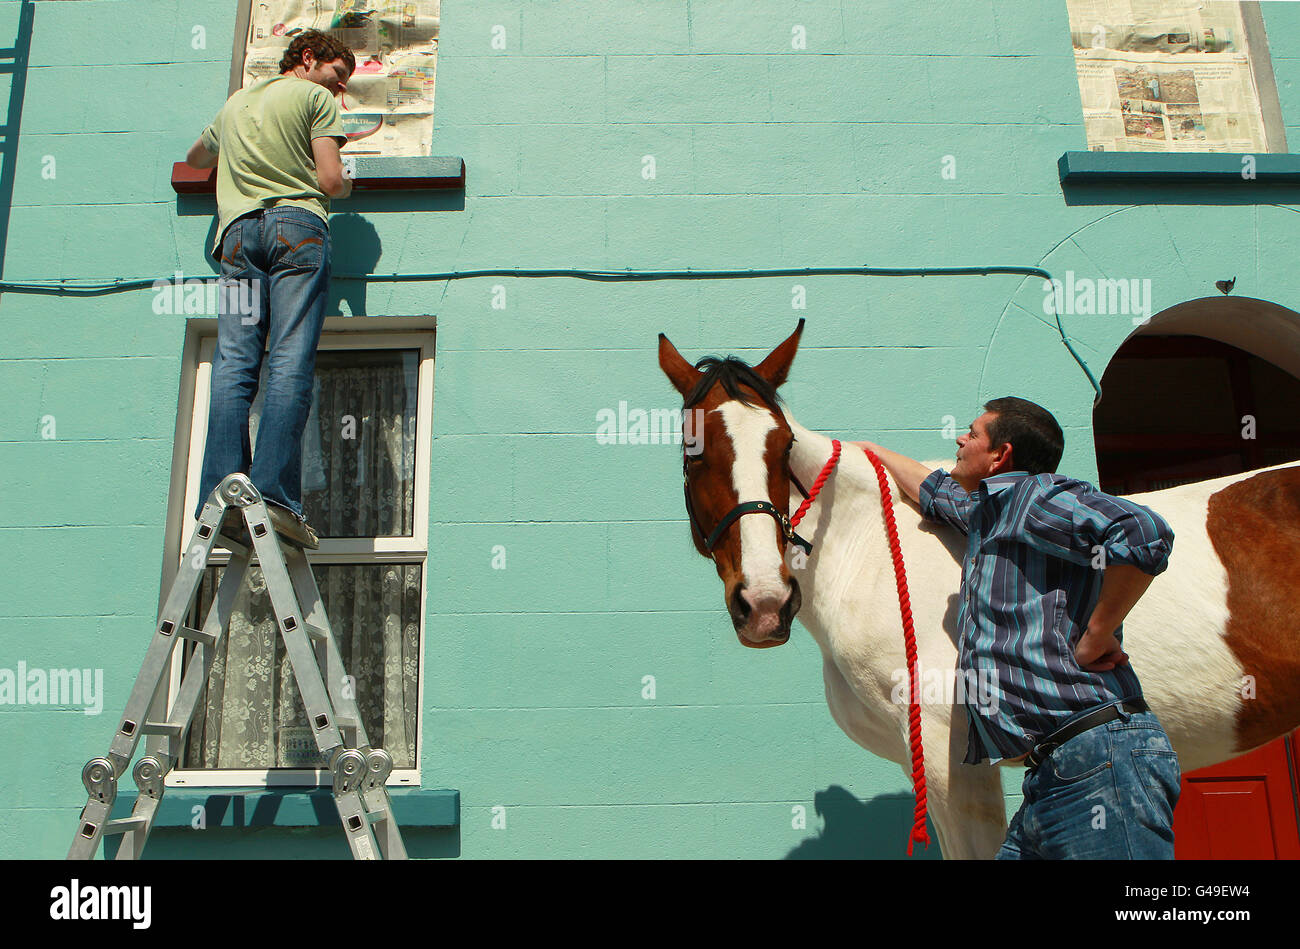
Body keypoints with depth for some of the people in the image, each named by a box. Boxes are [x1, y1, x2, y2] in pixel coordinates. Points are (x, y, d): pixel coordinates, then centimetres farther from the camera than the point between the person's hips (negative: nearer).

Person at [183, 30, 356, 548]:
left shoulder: (234, 103, 31)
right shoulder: (315, 97, 12)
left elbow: (195, 159, 48)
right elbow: (330, 181, 0)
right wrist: (346, 185, 23)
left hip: (238, 229, 5)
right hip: (298, 224, -4)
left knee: (233, 366, -7)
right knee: (291, 365, -14)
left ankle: (220, 496, -19)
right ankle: (274, 493, -26)